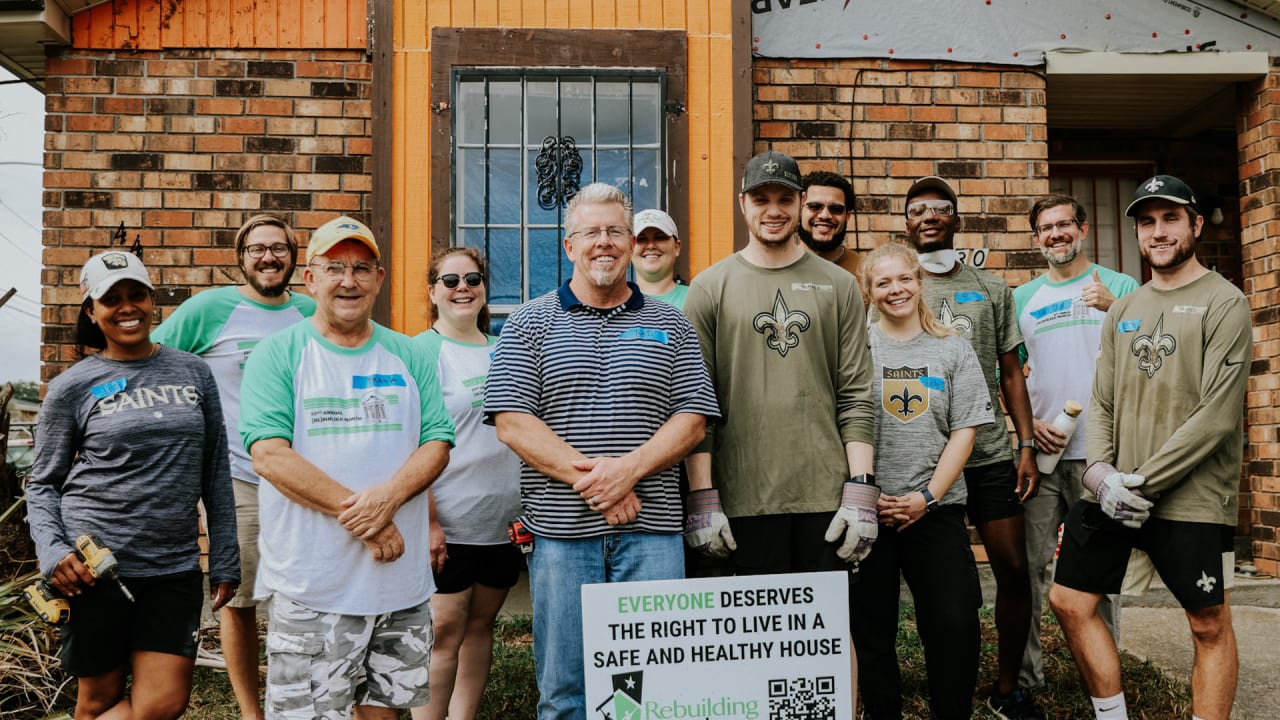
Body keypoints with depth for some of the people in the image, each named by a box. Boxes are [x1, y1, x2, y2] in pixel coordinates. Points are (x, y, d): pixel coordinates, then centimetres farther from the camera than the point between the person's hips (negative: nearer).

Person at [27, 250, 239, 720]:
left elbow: (216, 474, 8)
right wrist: (52, 552, -13)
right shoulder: (72, 387, 1)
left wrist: (224, 559, 6)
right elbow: (43, 485, 5)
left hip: (175, 567, 2)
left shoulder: (193, 372, 6)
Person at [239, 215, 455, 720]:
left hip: (401, 580, 4)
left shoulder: (407, 356, 9)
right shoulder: (278, 355, -2)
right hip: (310, 584, -3)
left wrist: (388, 497, -16)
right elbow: (269, 455, -13)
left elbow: (437, 444, 4)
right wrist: (359, 515, -17)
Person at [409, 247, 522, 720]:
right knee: (444, 631, -3)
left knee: (480, 625, 13)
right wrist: (428, 521, -17)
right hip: (447, 523, -5)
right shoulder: (420, 352, -4)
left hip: (504, 521, 6)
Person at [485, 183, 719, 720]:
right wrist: (590, 479, -14)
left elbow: (692, 420, 3)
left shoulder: (669, 324, 11)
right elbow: (511, 422, -4)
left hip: (651, 530, 1)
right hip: (561, 530, -1)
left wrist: (628, 470, -13)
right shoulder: (530, 323, 6)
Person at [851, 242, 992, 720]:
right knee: (871, 628, 7)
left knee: (955, 623, -3)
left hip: (936, 508, 1)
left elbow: (964, 432, 3)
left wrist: (927, 496, -7)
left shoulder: (953, 350, 7)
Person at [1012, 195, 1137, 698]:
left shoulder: (1120, 287, 4)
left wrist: (1114, 309, -22)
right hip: (1039, 452, 2)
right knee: (1027, 567, 3)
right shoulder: (1022, 298, 11)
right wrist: (1027, 424, -2)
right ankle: (1024, 674, 15)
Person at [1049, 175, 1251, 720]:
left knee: (1210, 626, 6)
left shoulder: (1223, 303, -5)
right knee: (1069, 602, 7)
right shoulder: (1122, 310, 14)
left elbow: (1216, 414, -14)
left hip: (1190, 498, -6)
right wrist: (1100, 472, -6)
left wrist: (1143, 481, -16)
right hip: (1112, 494, 6)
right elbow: (1102, 403, 11)